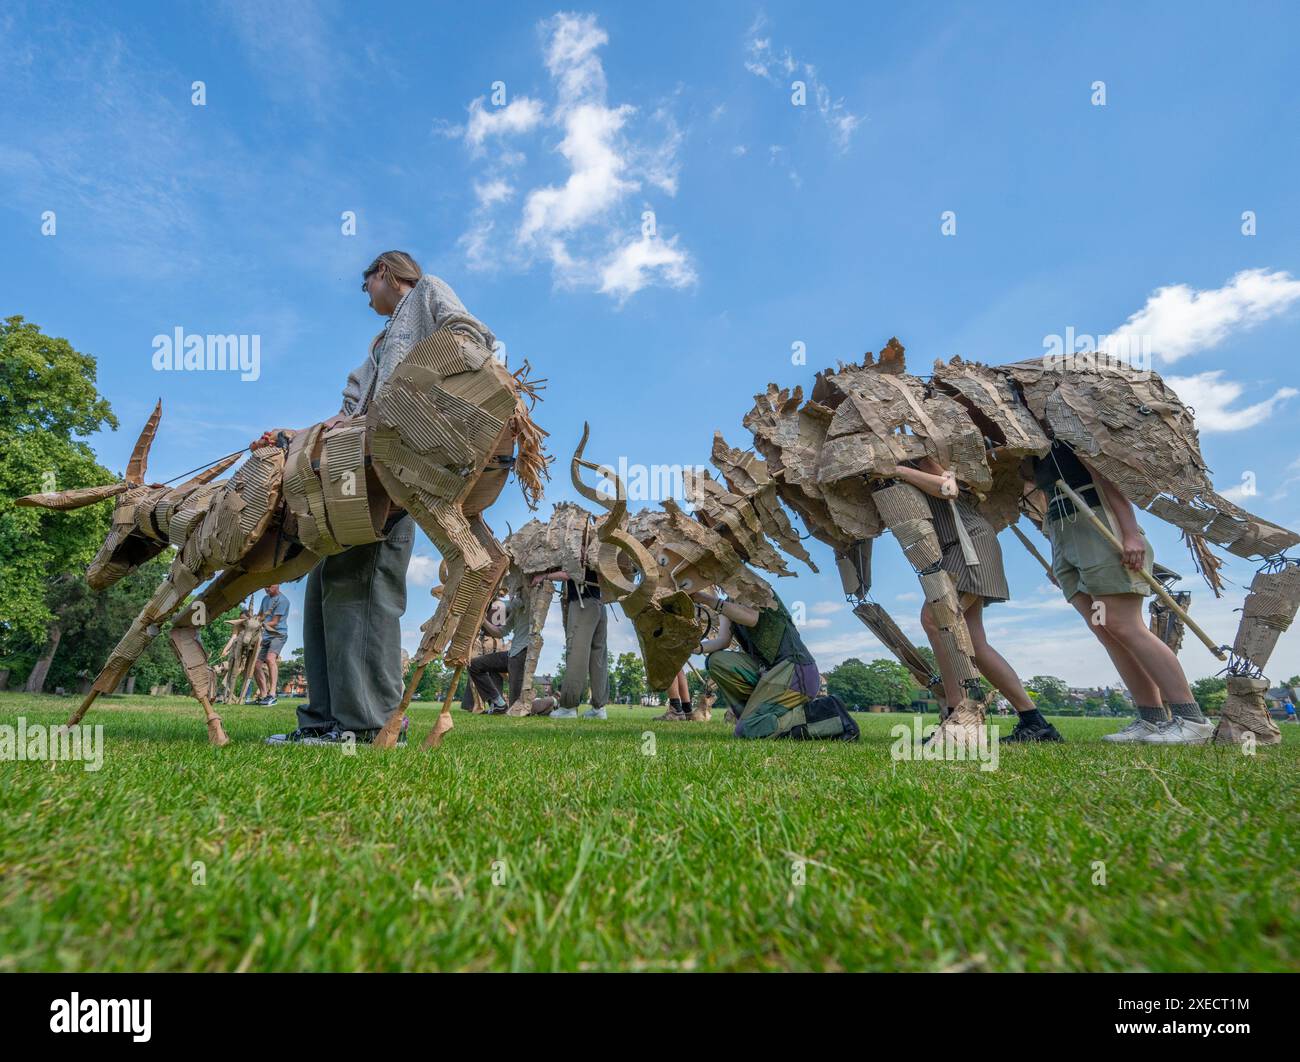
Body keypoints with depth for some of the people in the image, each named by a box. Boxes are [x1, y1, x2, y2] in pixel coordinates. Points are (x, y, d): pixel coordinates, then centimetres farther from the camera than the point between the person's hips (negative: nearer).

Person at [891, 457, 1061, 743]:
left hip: (971, 540, -9)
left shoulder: (921, 458, -2)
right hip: (952, 551, 9)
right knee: (974, 643, 0)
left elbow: (948, 488, -20)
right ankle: (1034, 721, 5)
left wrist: (899, 471, -23)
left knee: (933, 617, -26)